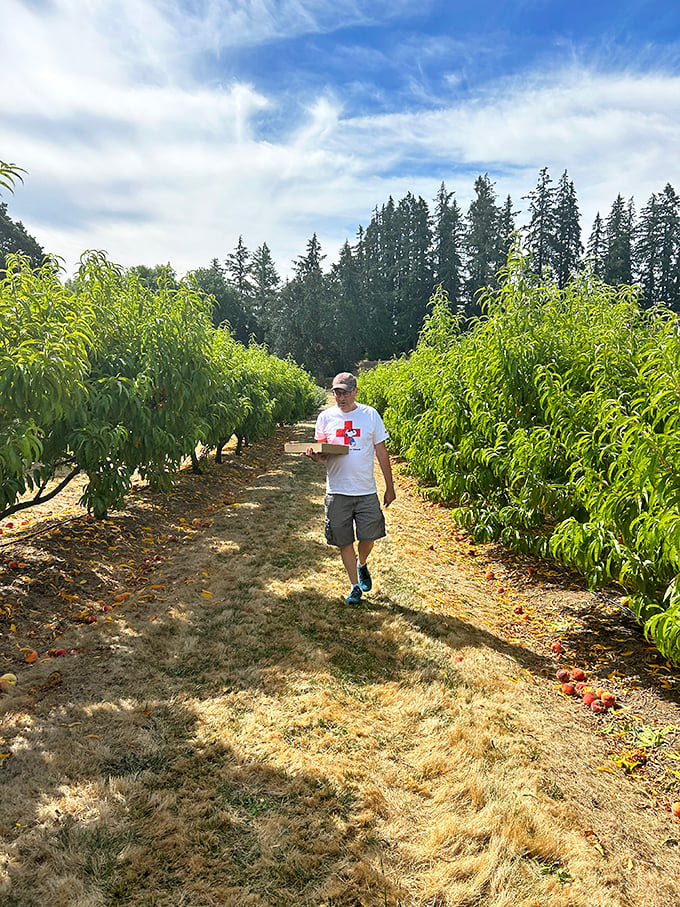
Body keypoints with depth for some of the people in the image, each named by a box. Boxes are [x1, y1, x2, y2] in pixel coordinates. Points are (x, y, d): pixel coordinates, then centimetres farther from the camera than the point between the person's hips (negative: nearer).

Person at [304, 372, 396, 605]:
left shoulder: (370, 415, 0)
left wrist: (390, 487, 5)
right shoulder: (325, 417, 2)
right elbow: (323, 454, 7)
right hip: (337, 492, 1)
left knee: (368, 538, 4)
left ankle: (362, 564, 39)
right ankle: (355, 586, 26)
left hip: (367, 491, 0)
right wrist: (315, 455, -18)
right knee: (344, 542, 7)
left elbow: (381, 453, 5)